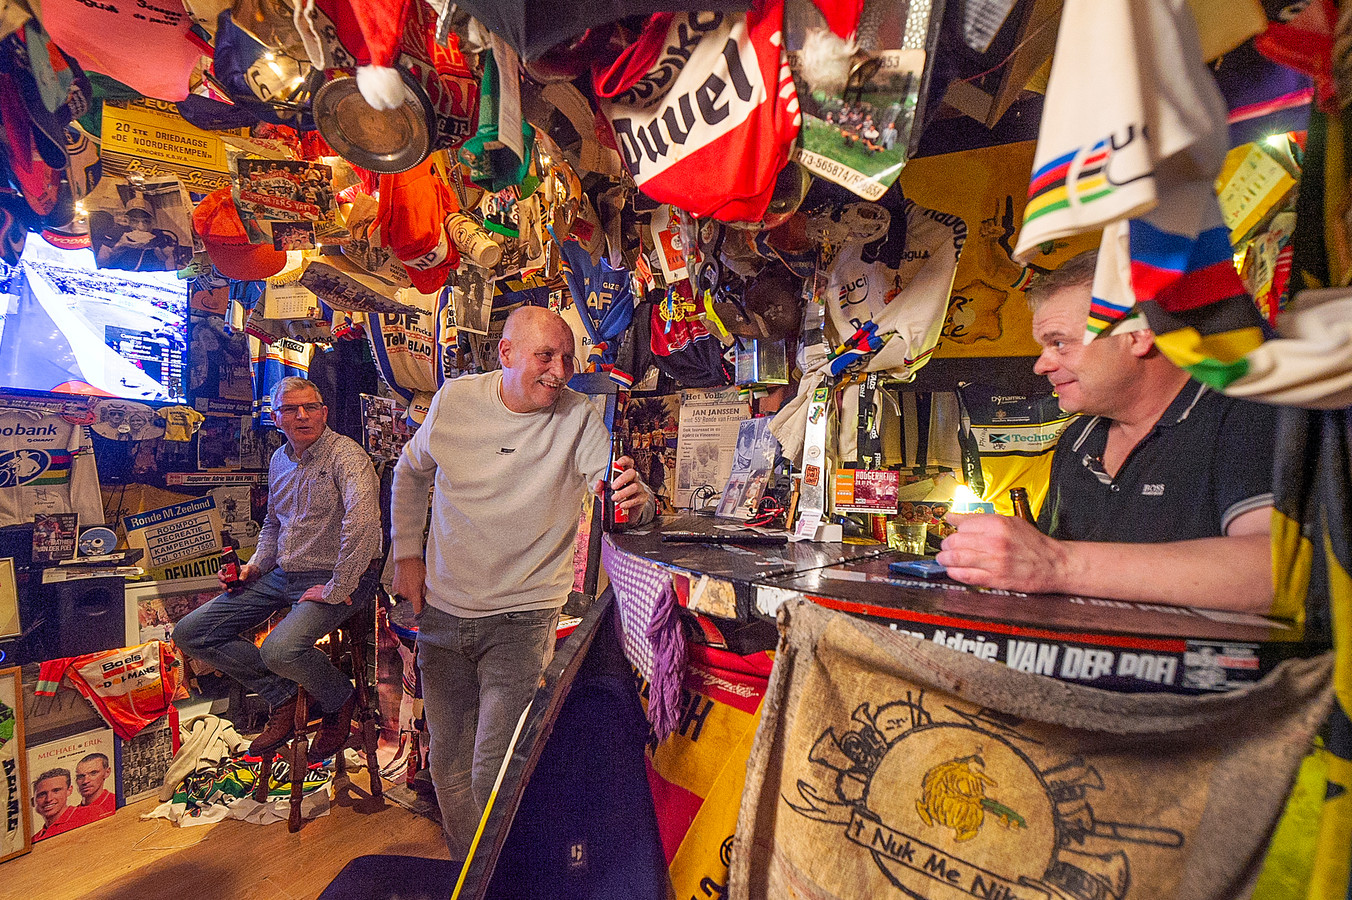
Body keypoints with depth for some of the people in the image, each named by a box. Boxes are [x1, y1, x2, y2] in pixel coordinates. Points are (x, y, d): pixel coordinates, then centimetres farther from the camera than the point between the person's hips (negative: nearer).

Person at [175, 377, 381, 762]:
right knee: (189, 633, 4)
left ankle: (338, 700, 2)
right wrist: (255, 566, 10)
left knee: (279, 651, -31)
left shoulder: (345, 454, -16)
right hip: (281, 575, 9)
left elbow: (363, 521, -32)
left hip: (332, 579, -8)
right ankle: (282, 697, 11)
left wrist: (336, 590, -27)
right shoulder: (279, 460, 12)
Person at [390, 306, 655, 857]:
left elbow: (618, 493, -19)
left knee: (493, 776, -4)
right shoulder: (454, 399, -4)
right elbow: (411, 473, 11)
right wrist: (406, 555, 7)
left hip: (522, 618, -3)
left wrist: (636, 500, -42)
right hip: (442, 608, 4)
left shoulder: (579, 419, -12)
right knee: (448, 763, 18)